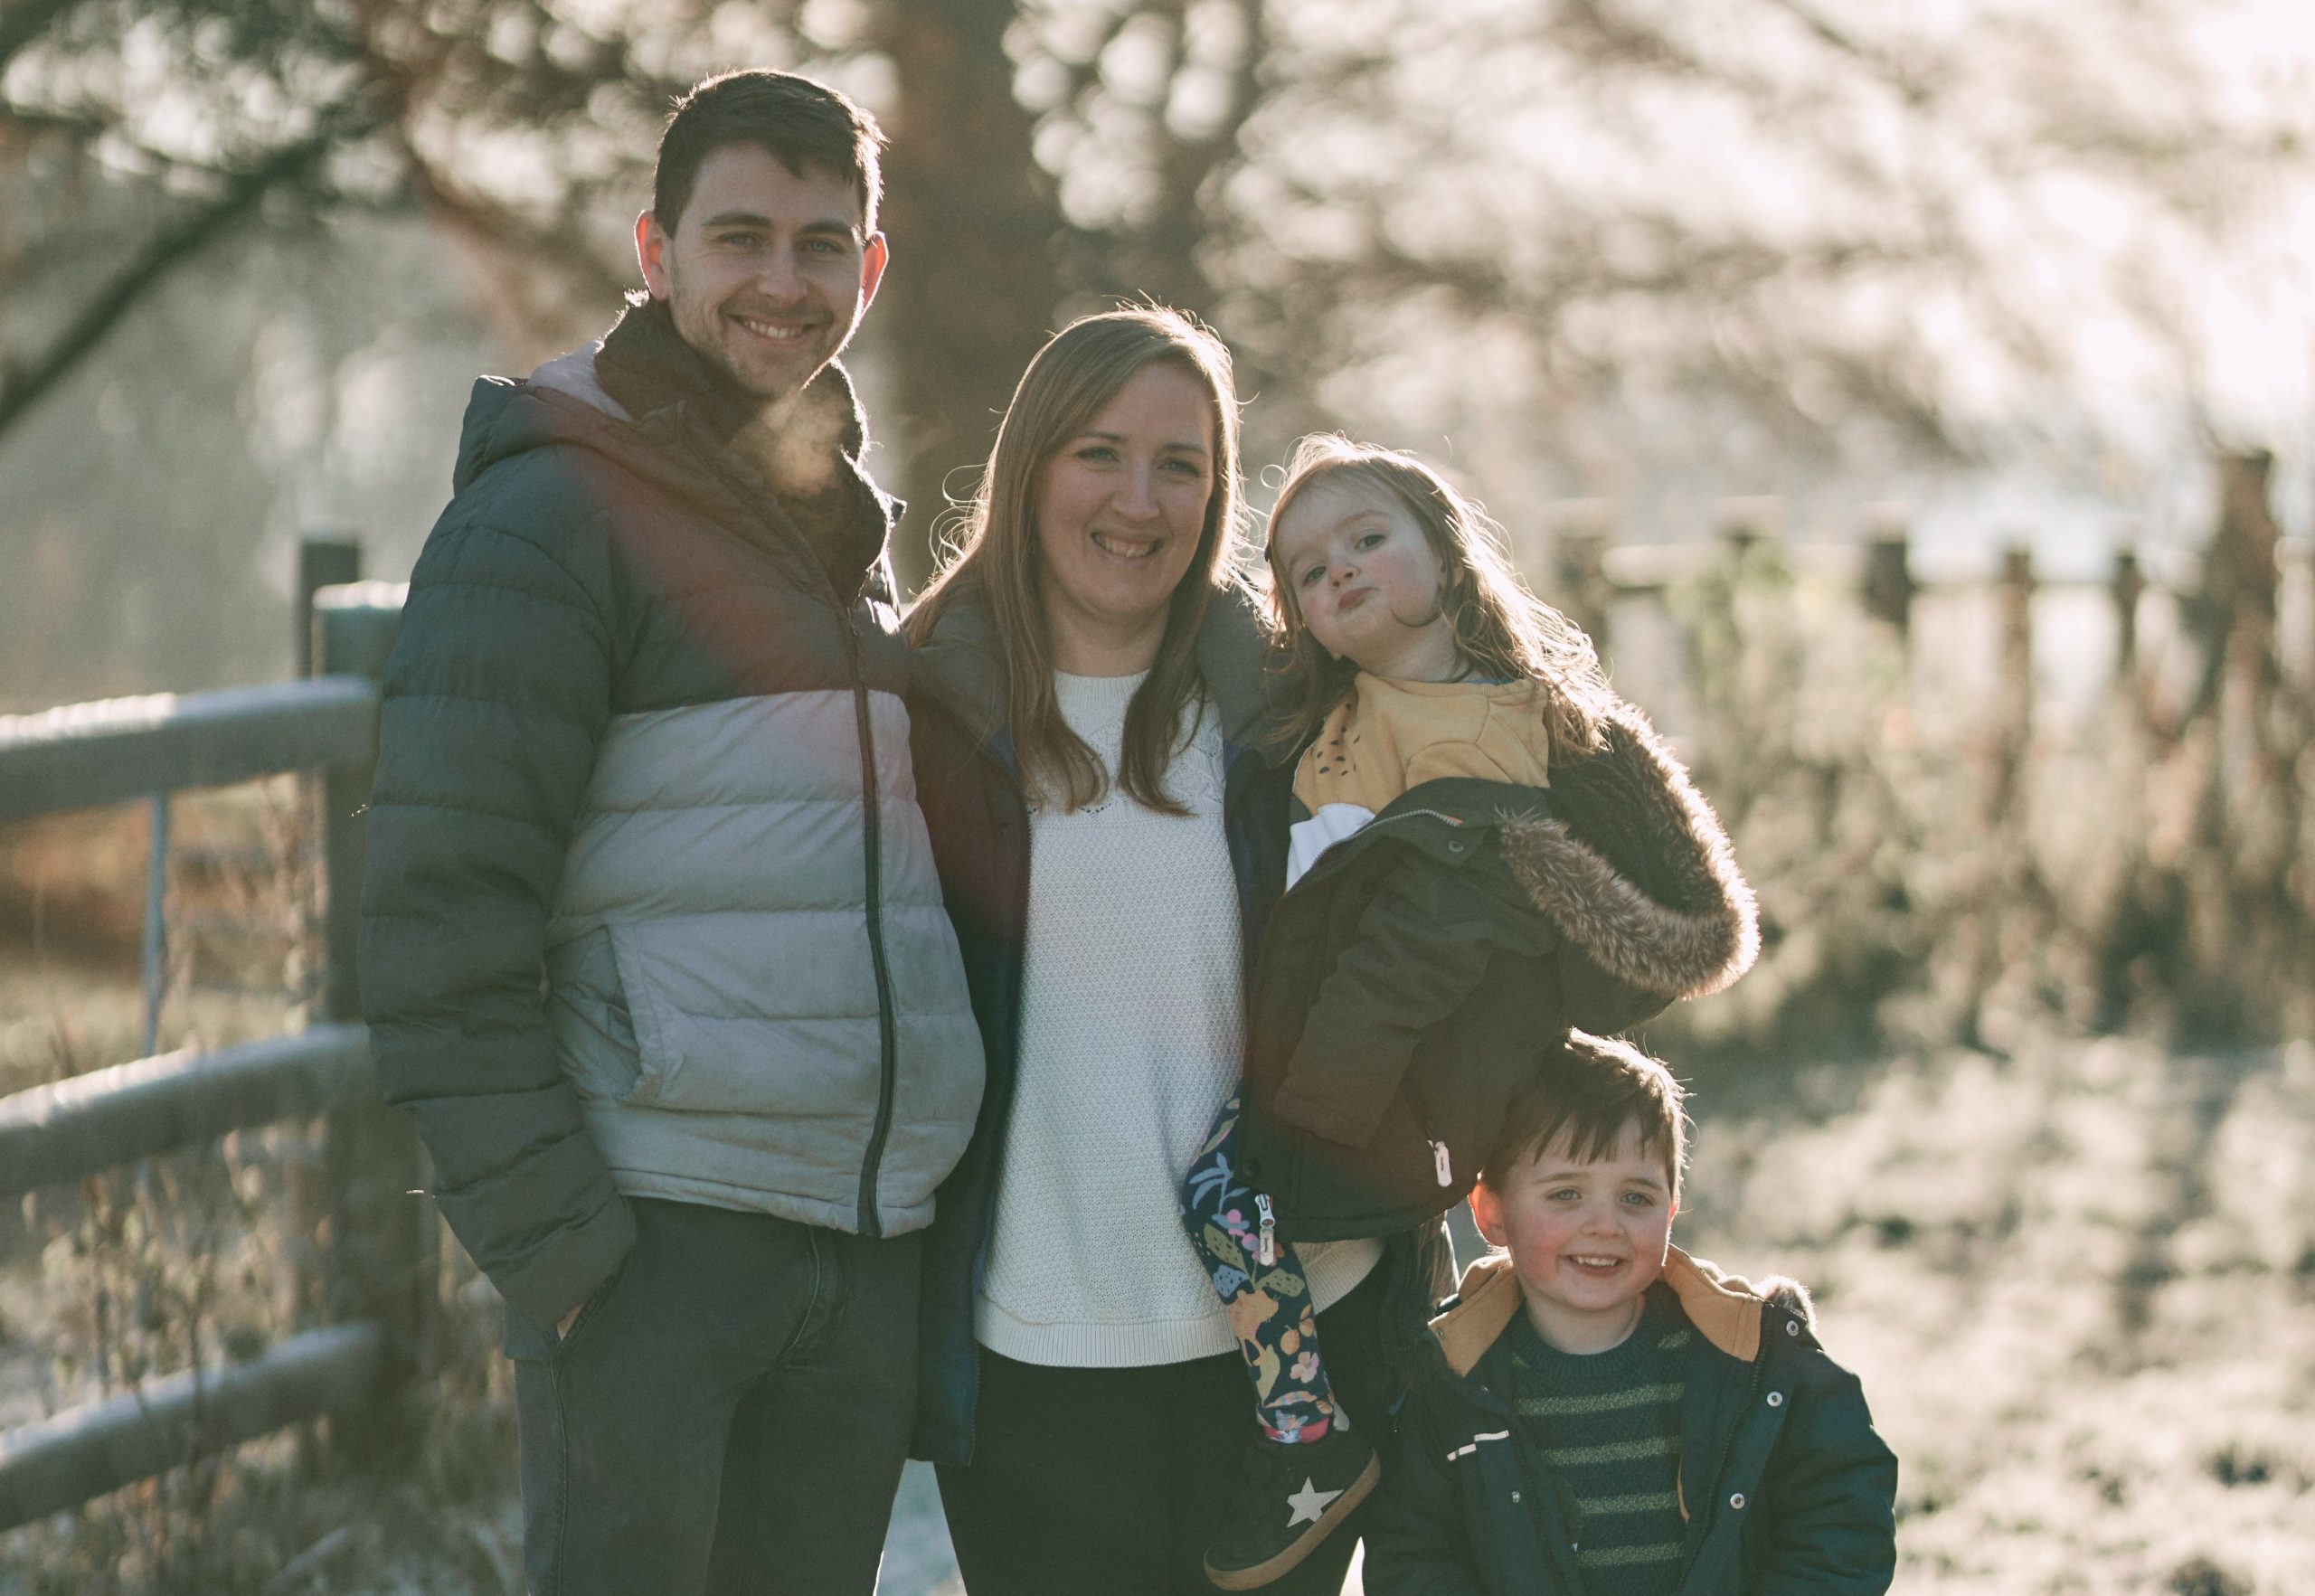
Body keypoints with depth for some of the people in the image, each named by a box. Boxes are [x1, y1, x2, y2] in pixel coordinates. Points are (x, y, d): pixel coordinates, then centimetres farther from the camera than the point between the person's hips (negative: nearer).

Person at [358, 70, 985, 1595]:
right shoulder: (553, 510, -6)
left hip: (876, 1239, 7)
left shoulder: (853, 528, 18)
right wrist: (552, 1241, -16)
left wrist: (944, 1183, 17)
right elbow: (442, 920, -12)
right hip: (654, 1234, -7)